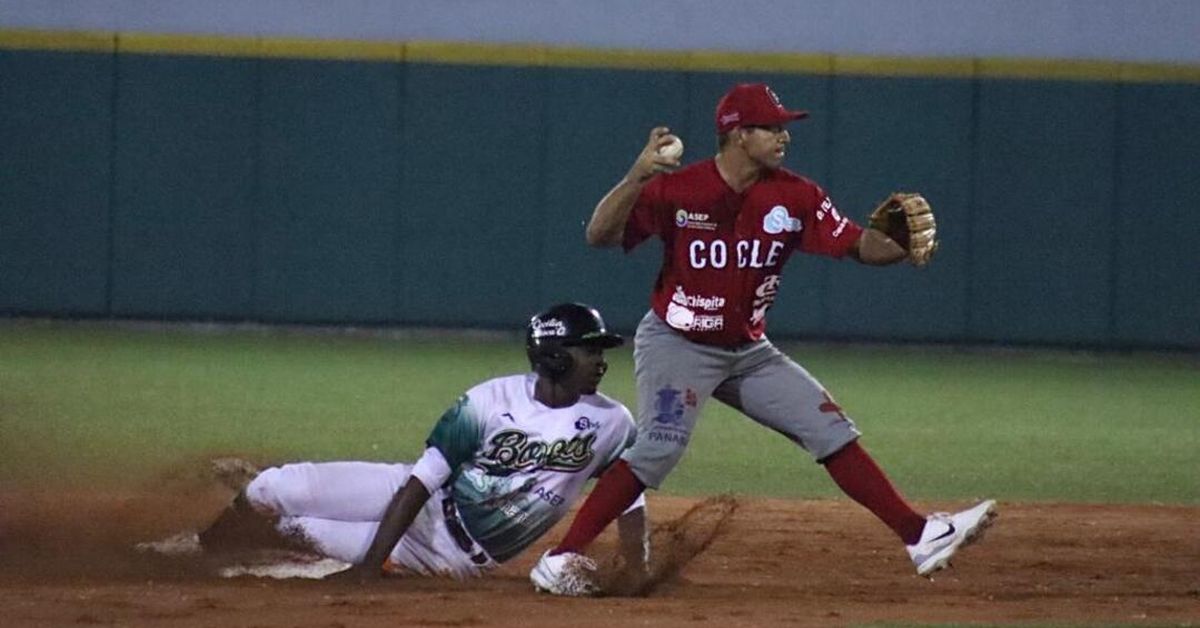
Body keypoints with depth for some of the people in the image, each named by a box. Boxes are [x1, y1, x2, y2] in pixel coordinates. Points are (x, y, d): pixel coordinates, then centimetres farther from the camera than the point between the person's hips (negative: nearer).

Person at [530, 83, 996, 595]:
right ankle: (560, 560, -21)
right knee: (660, 447, -25)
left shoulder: (795, 197, -5)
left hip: (748, 351, 6)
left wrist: (904, 245, -27)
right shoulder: (677, 190, -18)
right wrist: (637, 178, -40)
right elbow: (600, 235, -24)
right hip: (676, 343, -6)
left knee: (830, 430, 1)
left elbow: (857, 244, -5)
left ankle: (920, 536, 5)